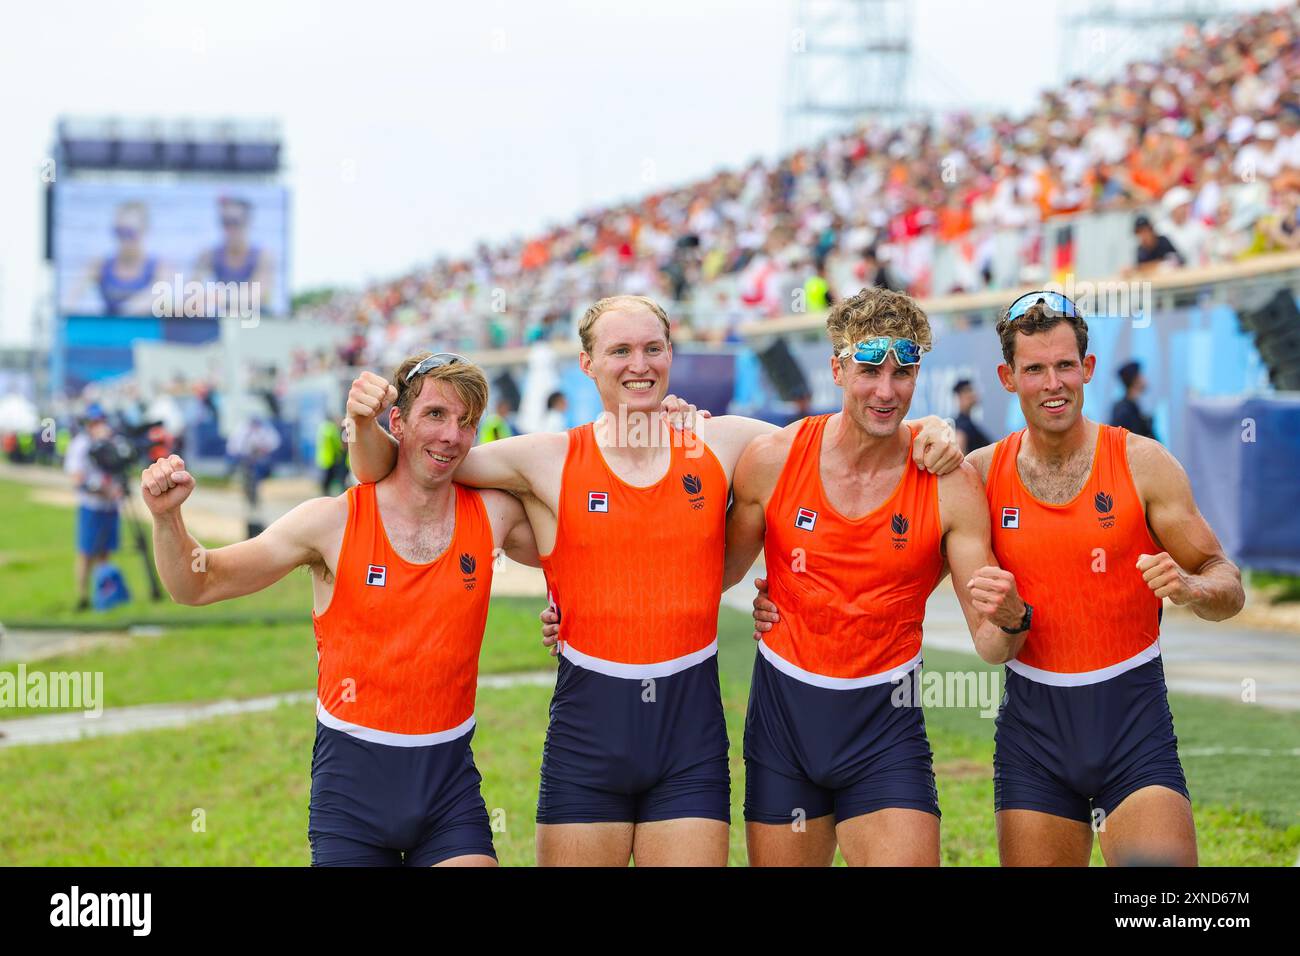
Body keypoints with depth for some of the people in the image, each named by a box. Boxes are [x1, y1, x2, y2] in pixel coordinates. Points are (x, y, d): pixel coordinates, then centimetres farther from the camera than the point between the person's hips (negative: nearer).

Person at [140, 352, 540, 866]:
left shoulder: (492, 515, -1)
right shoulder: (333, 523, -7)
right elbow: (198, 585, -3)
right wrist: (167, 516, -20)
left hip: (449, 783, 2)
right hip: (351, 779, -2)